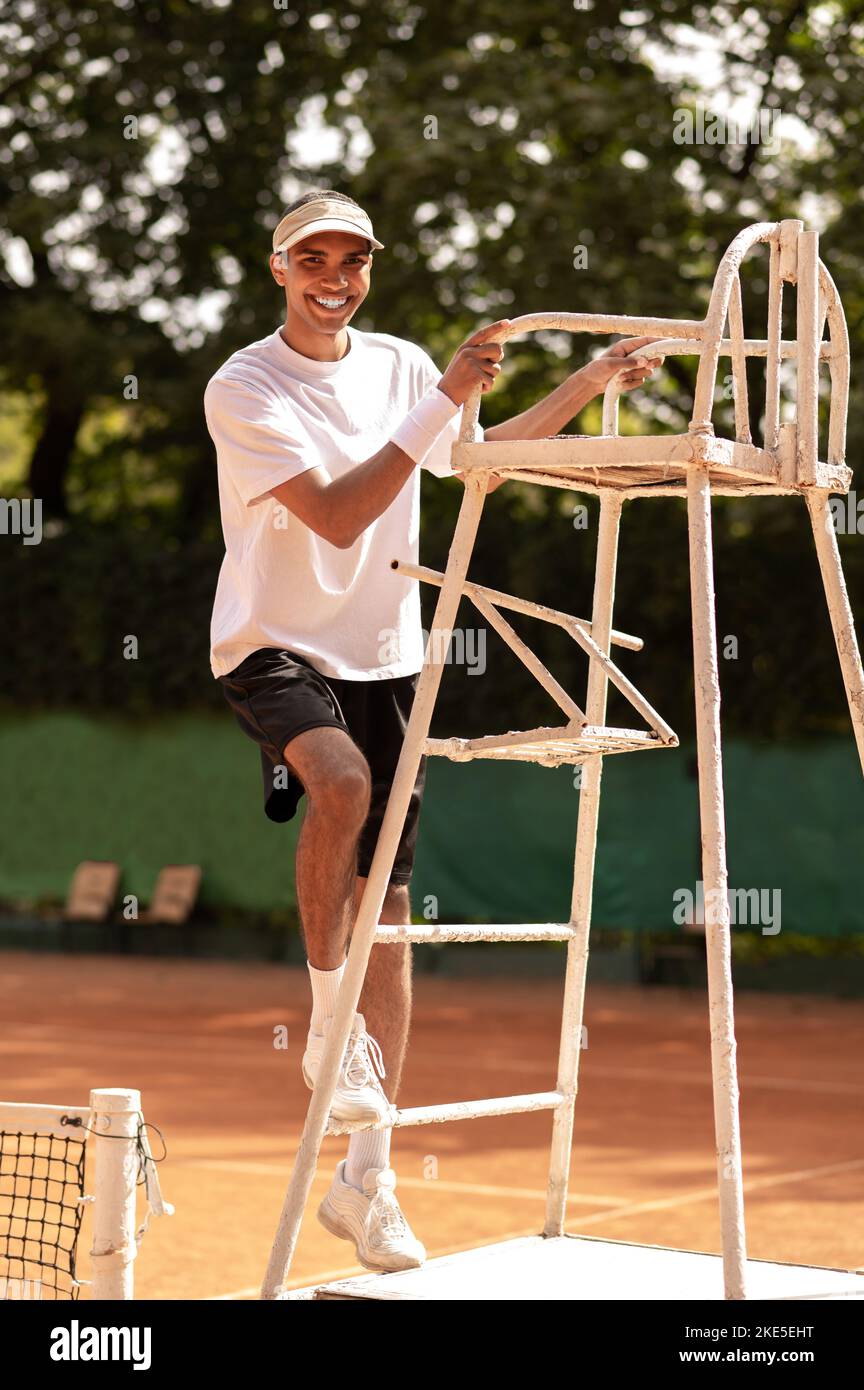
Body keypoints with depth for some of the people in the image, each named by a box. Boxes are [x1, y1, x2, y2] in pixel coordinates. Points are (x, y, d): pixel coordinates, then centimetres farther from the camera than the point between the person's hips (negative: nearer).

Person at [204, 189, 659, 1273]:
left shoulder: (399, 365, 7)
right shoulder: (242, 387, -10)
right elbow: (336, 514, -22)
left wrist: (590, 382, 19)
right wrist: (444, 399, -25)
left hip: (383, 656, 5)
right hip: (274, 645, -5)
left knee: (388, 910, 1)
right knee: (340, 778, -37)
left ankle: (366, 1180, 9)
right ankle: (327, 1019, -16)